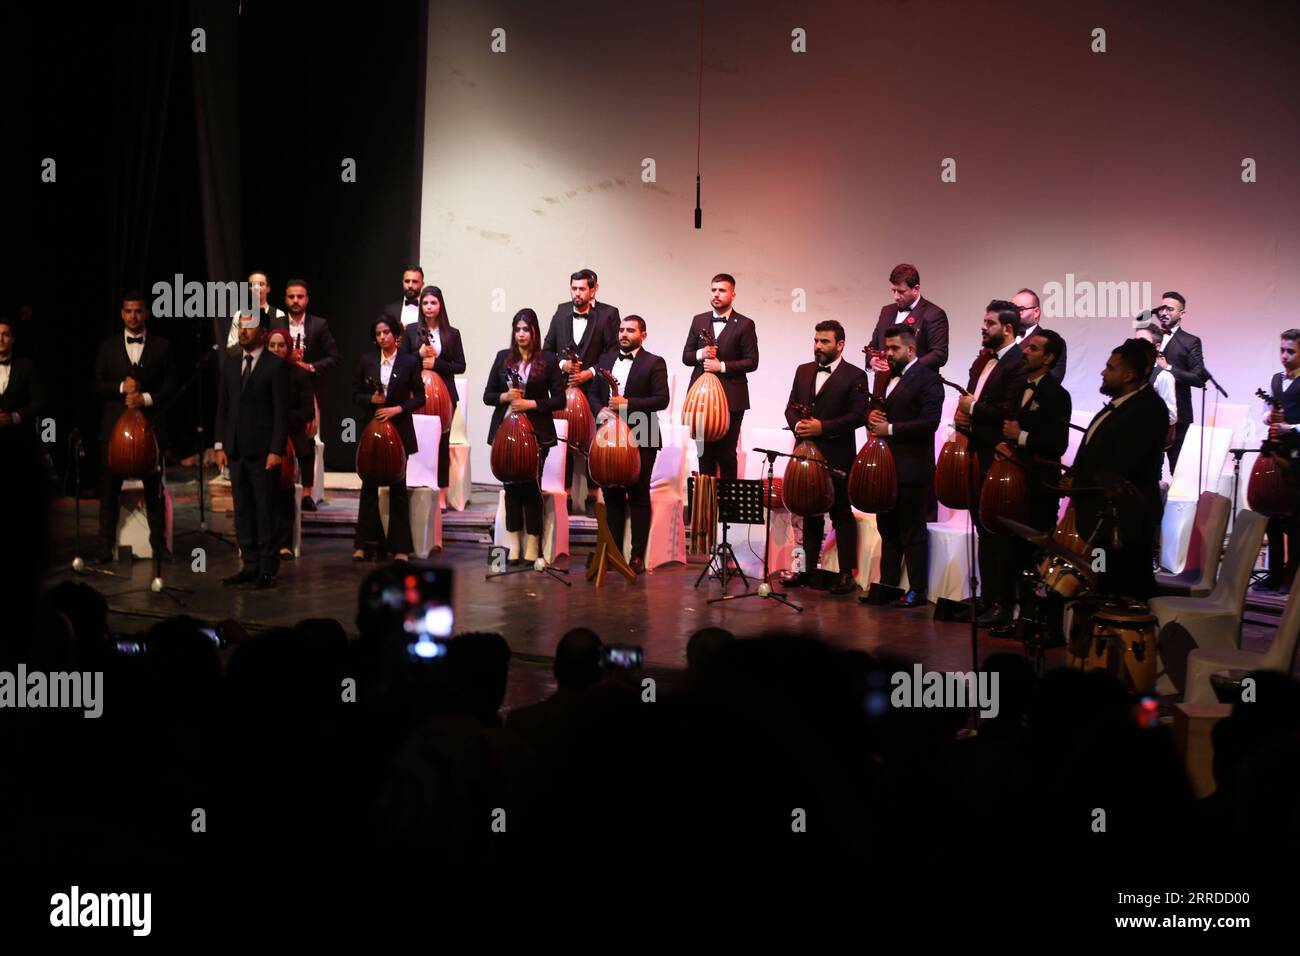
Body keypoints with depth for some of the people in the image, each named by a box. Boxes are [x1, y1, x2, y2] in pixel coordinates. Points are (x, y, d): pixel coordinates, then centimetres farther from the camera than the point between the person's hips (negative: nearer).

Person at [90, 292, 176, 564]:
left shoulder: (161, 347, 7)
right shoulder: (108, 348, 10)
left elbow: (170, 386, 2)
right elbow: (96, 386, 6)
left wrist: (147, 397, -13)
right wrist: (121, 387, -10)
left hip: (149, 425, -1)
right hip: (114, 426, 1)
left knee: (154, 490, 3)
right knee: (109, 490, 2)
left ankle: (158, 544, 11)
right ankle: (105, 548, 7)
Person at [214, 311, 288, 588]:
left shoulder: (276, 366, -5)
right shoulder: (231, 365, 13)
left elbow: (281, 411, -9)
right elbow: (222, 407, 14)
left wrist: (276, 450, -14)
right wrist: (220, 445, 7)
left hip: (263, 452, -6)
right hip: (236, 451, 6)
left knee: (266, 511, -1)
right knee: (242, 510, 7)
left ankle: (268, 569, 5)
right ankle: (250, 566, 14)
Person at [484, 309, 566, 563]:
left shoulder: (548, 359, 1)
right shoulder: (503, 357, 9)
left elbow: (559, 399, -2)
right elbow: (488, 395, 10)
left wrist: (530, 403, -12)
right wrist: (505, 396, -9)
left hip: (537, 432, -2)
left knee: (532, 485, -4)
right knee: (511, 486, 4)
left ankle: (532, 546, 3)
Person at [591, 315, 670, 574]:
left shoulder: (654, 363, -3)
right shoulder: (606, 359, 14)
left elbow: (661, 399, -11)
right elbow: (595, 393, 16)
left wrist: (628, 404, -19)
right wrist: (600, 409, -6)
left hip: (640, 439, -5)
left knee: (639, 498, 0)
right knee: (612, 496, 9)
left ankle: (638, 556, 3)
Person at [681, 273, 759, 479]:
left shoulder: (745, 324, -2)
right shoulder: (699, 321, 11)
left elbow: (752, 362, -5)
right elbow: (686, 356, 12)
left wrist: (722, 366, -14)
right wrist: (700, 354, -9)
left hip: (731, 398, -4)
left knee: (726, 452, 0)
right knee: (705, 451, 7)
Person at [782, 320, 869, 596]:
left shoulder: (855, 376, -6)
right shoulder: (803, 371, 13)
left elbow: (858, 415, -13)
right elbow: (791, 407, 13)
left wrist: (823, 427, -19)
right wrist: (797, 424, -8)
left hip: (837, 456, -6)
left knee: (841, 515, 0)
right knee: (810, 513, 13)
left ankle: (846, 574, 5)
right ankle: (809, 568, 22)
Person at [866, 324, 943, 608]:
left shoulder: (927, 379, -10)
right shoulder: (888, 377, 16)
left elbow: (929, 422, -19)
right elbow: (879, 409, 23)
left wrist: (890, 429, -18)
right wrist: (872, 416, 0)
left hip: (912, 469, -8)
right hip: (887, 466, 8)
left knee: (912, 533, -2)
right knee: (888, 529, 14)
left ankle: (917, 591, 5)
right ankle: (887, 585, 22)